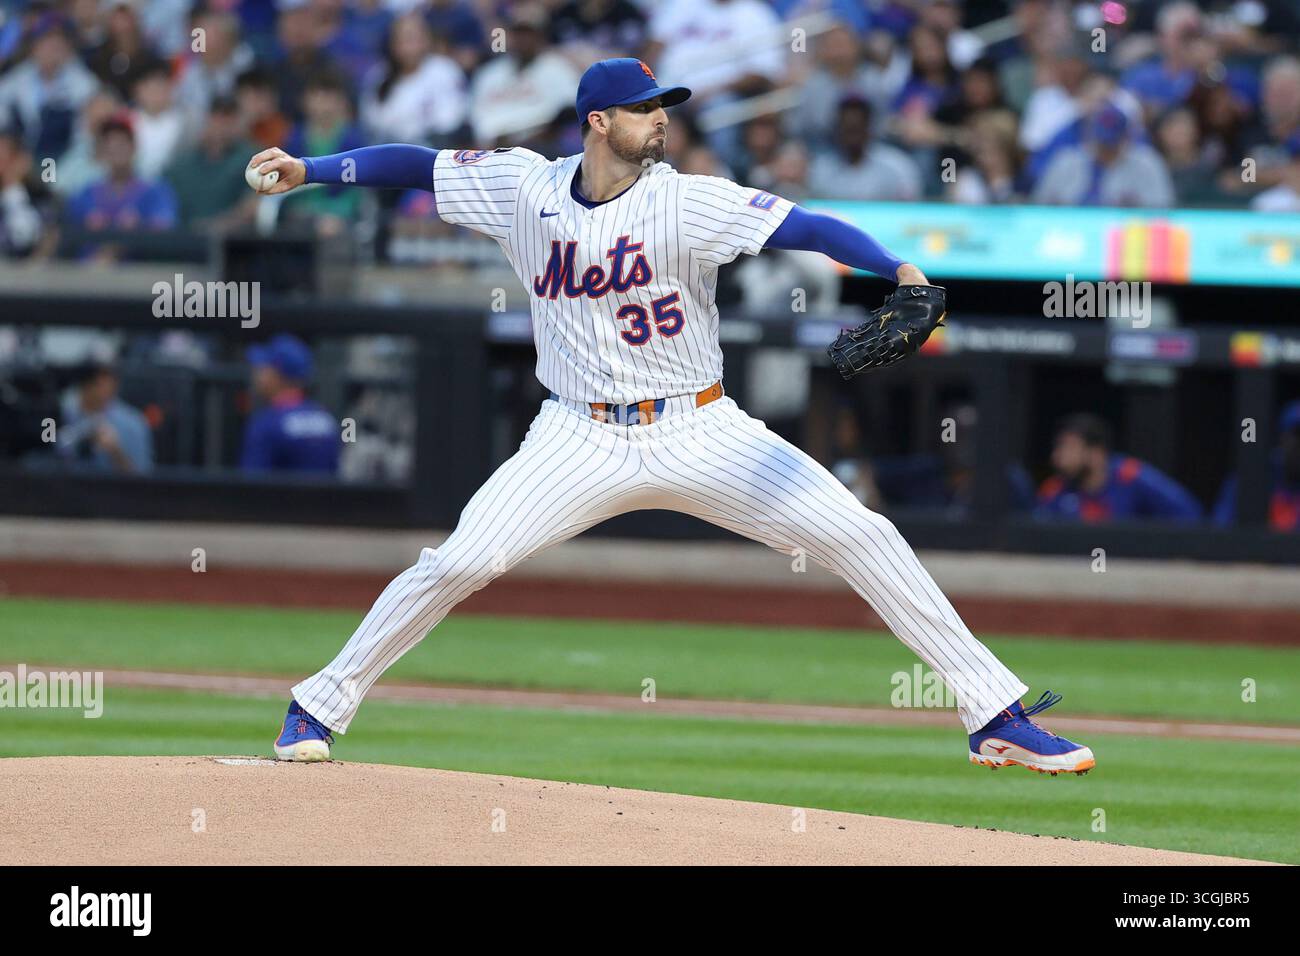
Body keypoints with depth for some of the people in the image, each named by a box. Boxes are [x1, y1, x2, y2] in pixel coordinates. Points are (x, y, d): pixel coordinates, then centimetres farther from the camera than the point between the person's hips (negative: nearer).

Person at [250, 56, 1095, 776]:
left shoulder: (688, 202, -12)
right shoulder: (525, 187, -2)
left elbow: (807, 227, -23)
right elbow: (418, 165, 6)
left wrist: (900, 272, -39)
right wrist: (311, 171, -5)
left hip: (700, 434, -1)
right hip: (580, 442, 1)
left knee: (864, 538, -12)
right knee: (460, 562, -15)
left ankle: (995, 715, -6)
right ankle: (323, 706, 5)